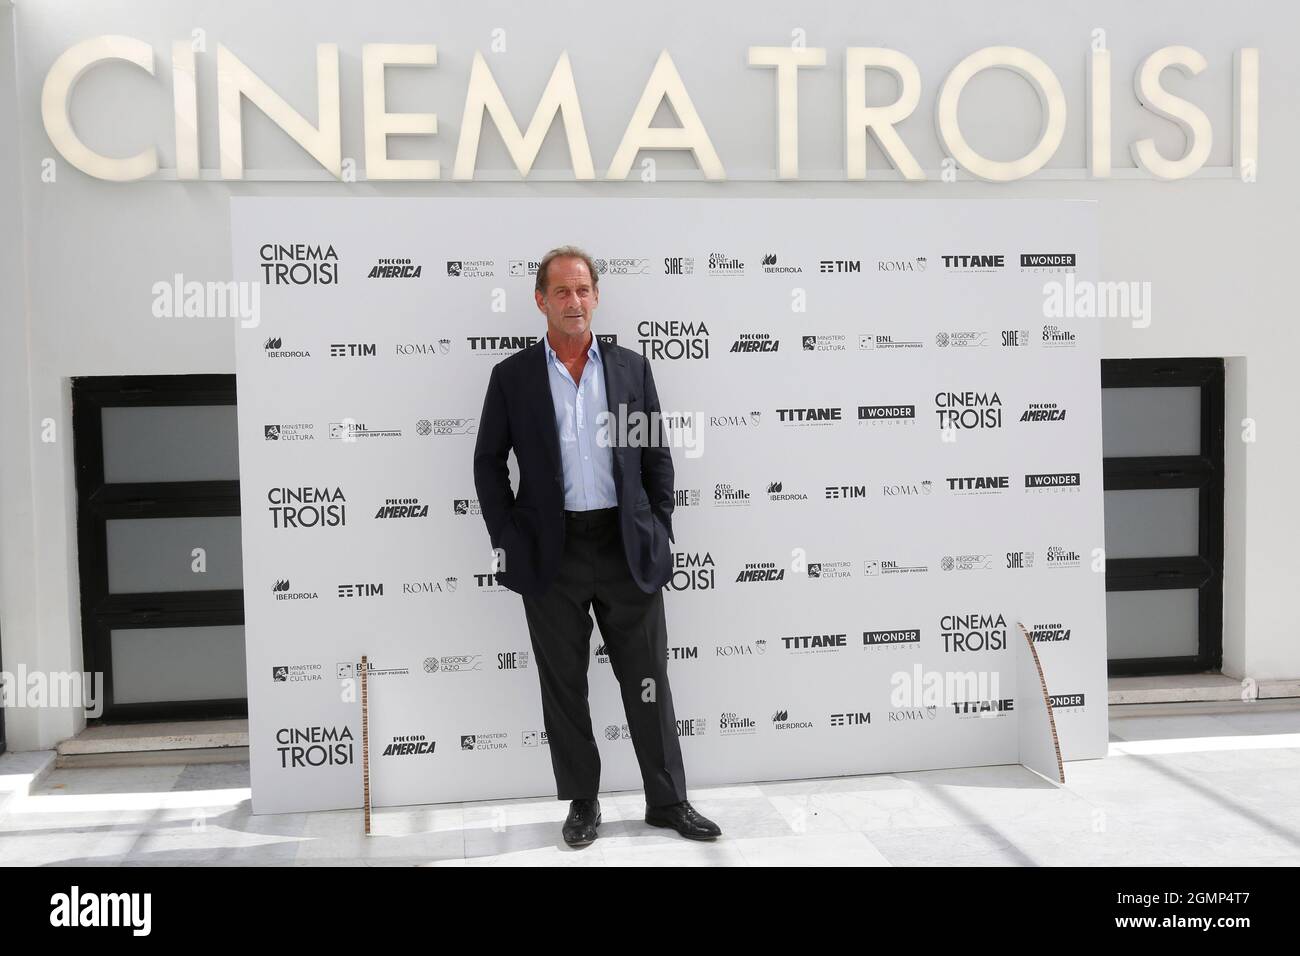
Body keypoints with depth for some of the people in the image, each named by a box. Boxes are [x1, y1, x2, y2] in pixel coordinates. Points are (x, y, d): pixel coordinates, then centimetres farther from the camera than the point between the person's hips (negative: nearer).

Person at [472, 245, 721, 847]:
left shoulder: (631, 368, 6)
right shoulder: (512, 376, 2)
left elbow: (657, 456, 9)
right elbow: (489, 461, 4)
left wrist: (660, 532, 3)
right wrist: (506, 540, -2)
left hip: (628, 548, 1)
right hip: (551, 554, -1)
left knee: (648, 681, 7)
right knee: (563, 686, 9)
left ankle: (668, 801, 20)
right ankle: (582, 802, 23)